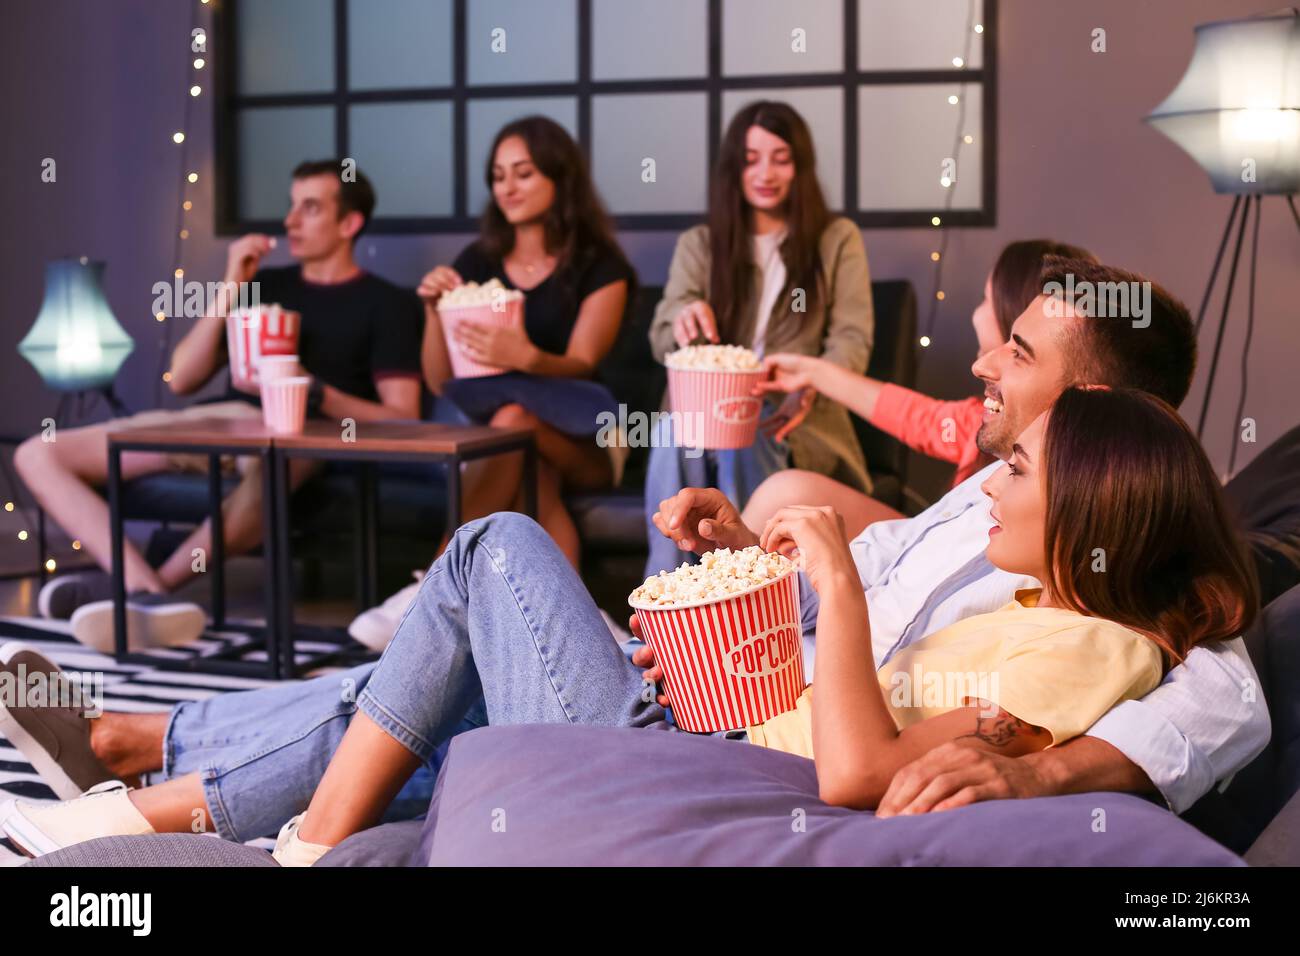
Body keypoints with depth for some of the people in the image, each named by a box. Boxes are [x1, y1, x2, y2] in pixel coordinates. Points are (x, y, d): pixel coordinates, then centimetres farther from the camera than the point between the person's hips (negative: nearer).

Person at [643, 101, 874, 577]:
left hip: (800, 420, -1)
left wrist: (810, 389, -24)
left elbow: (852, 341, -1)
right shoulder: (699, 244, 16)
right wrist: (682, 322, -23)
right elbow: (662, 339, 4)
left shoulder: (838, 239, 11)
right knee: (674, 431, -34)